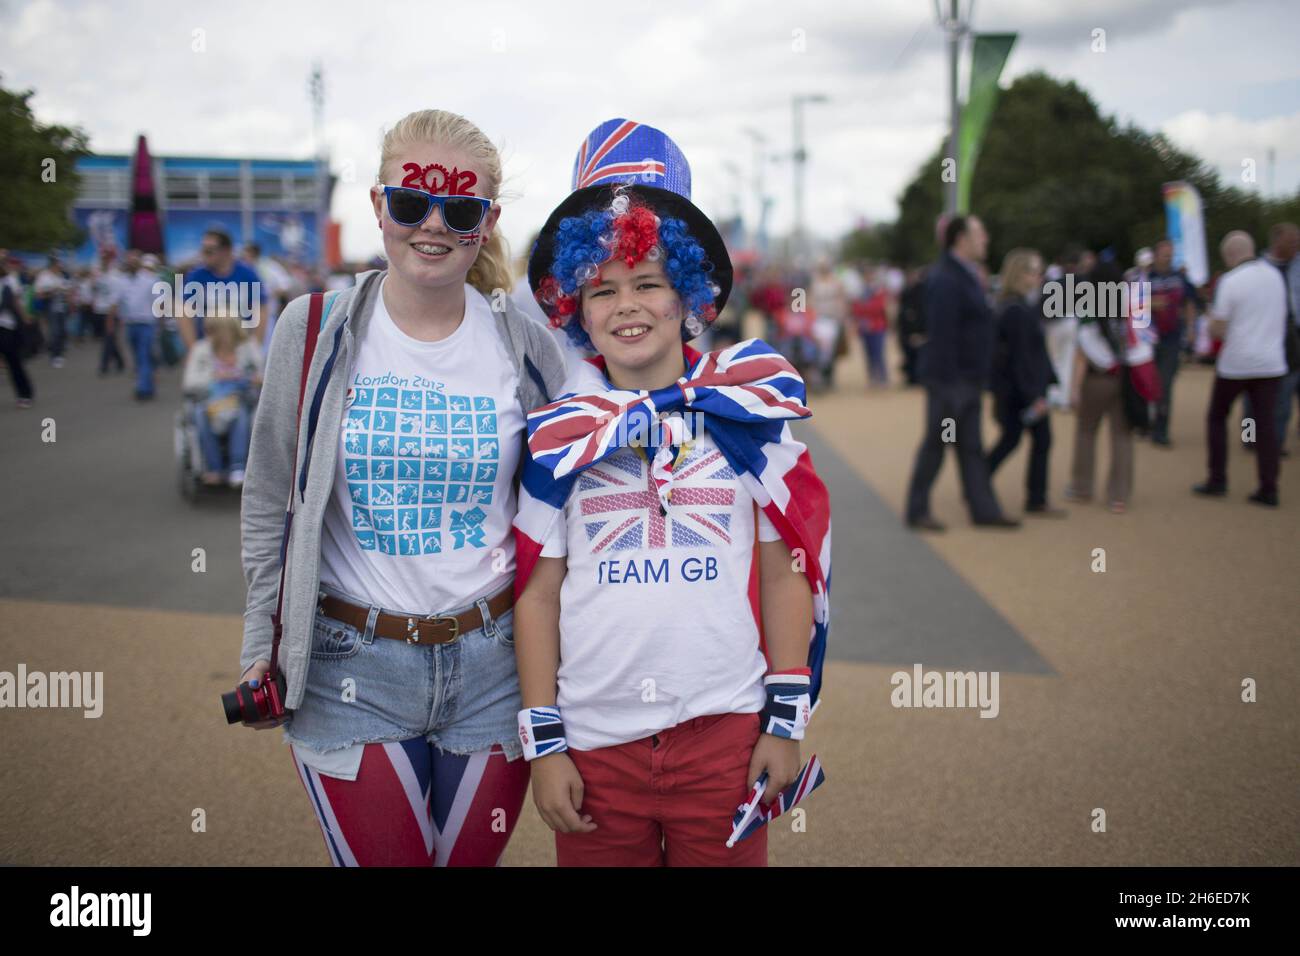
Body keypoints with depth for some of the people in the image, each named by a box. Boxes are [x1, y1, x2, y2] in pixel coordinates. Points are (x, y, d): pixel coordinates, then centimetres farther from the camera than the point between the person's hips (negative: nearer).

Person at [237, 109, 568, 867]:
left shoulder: (527, 347, -2)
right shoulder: (315, 331, -3)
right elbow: (268, 498, 5)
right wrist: (261, 645, 3)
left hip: (491, 666, 1)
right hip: (350, 667, -1)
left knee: (472, 859, 13)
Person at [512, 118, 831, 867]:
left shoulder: (748, 416, 1)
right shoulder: (558, 437, 2)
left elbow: (786, 574, 3)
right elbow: (538, 592, 3)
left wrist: (788, 718, 1)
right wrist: (543, 741, 1)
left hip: (725, 731, 0)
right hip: (595, 740, 1)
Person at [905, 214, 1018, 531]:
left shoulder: (966, 275, 14)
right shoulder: (945, 279, -18)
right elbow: (942, 334, -24)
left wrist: (978, 375, 19)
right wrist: (947, 380, -26)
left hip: (968, 378, 10)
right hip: (949, 378, -10)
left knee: (971, 446, 12)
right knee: (936, 443, 0)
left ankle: (984, 510, 17)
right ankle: (917, 512, 10)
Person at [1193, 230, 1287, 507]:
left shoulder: (1231, 281, -12)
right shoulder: (1275, 276, 7)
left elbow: (1217, 329, -11)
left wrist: (1212, 317, 9)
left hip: (1236, 363, -4)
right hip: (1271, 362, 4)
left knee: (1216, 417, 13)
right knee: (1266, 423, 4)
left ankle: (1217, 480, 12)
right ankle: (1268, 489, 0)